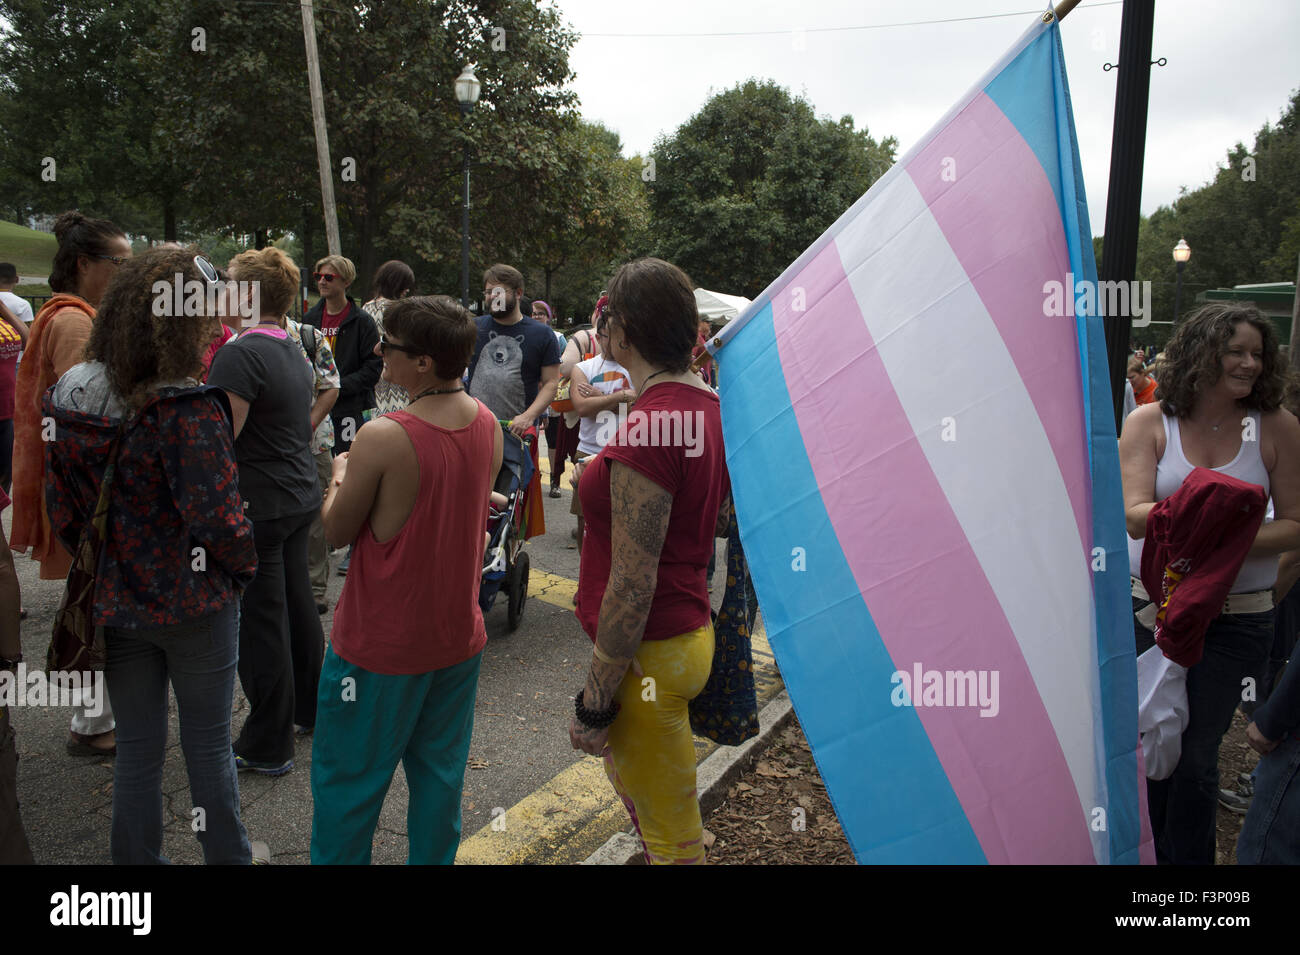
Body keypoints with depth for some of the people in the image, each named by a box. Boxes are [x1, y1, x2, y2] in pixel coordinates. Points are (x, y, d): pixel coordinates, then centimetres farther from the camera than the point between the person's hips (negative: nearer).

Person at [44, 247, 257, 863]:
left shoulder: (71, 398, -2)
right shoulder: (189, 411, -24)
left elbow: (60, 505, 6)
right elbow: (215, 517, -25)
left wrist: (96, 562, 17)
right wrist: (244, 566, -6)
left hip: (116, 602, 5)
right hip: (195, 604, -5)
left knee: (137, 748, 19)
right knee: (208, 745, 14)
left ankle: (136, 859, 35)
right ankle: (226, 856, 32)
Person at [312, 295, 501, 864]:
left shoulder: (383, 438, -24)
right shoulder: (488, 425, -5)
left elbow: (336, 532, -10)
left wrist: (340, 475, 8)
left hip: (382, 645, -6)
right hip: (459, 634, 6)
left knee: (347, 785, 14)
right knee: (440, 775, 20)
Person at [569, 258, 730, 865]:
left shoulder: (648, 429, -25)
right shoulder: (708, 405, 4)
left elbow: (631, 587, -25)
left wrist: (594, 702, -17)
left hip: (650, 653, -10)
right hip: (692, 628, 10)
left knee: (670, 836, 10)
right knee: (627, 772, 31)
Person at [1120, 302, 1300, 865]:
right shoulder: (1149, 423, -3)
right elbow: (1134, 517, -13)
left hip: (1235, 616, -1)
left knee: (1196, 756, 3)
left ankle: (1189, 860, 26)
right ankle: (1152, 856, 36)